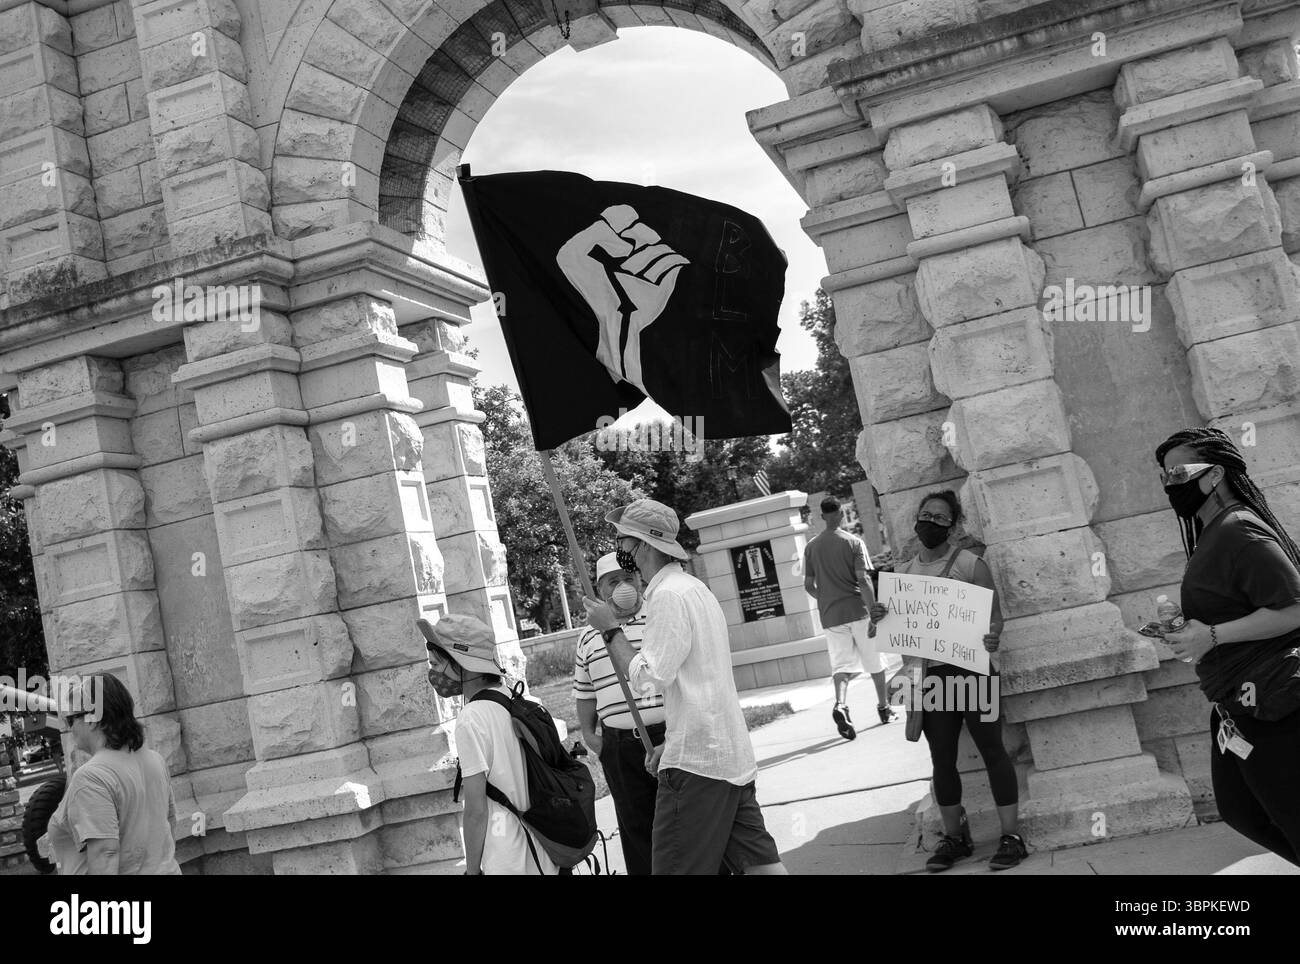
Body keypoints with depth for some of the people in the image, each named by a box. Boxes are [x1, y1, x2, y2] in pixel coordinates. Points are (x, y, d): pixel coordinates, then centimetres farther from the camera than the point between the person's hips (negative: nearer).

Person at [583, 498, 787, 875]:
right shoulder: (694, 587, 19)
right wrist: (672, 742, 22)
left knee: (675, 865, -5)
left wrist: (610, 629, -8)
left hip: (695, 760, -10)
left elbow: (647, 677, -20)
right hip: (733, 755, 10)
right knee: (759, 861, 9)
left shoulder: (669, 596, -14)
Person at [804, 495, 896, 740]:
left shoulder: (811, 547, 5)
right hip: (858, 609, -3)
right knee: (874, 661, 12)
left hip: (830, 615, 3)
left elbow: (809, 586, 7)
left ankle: (840, 704, -22)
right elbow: (864, 581, -14)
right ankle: (884, 708, 25)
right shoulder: (854, 543, -6)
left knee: (841, 662, 4)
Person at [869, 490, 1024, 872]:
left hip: (970, 670, -5)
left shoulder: (970, 564, -5)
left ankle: (1011, 837, 7)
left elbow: (994, 616, -6)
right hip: (929, 675, 5)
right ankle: (954, 837, 20)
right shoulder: (901, 572, 10)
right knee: (942, 758, 10)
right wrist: (878, 619, -8)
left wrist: (993, 637, -29)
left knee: (992, 751, 0)